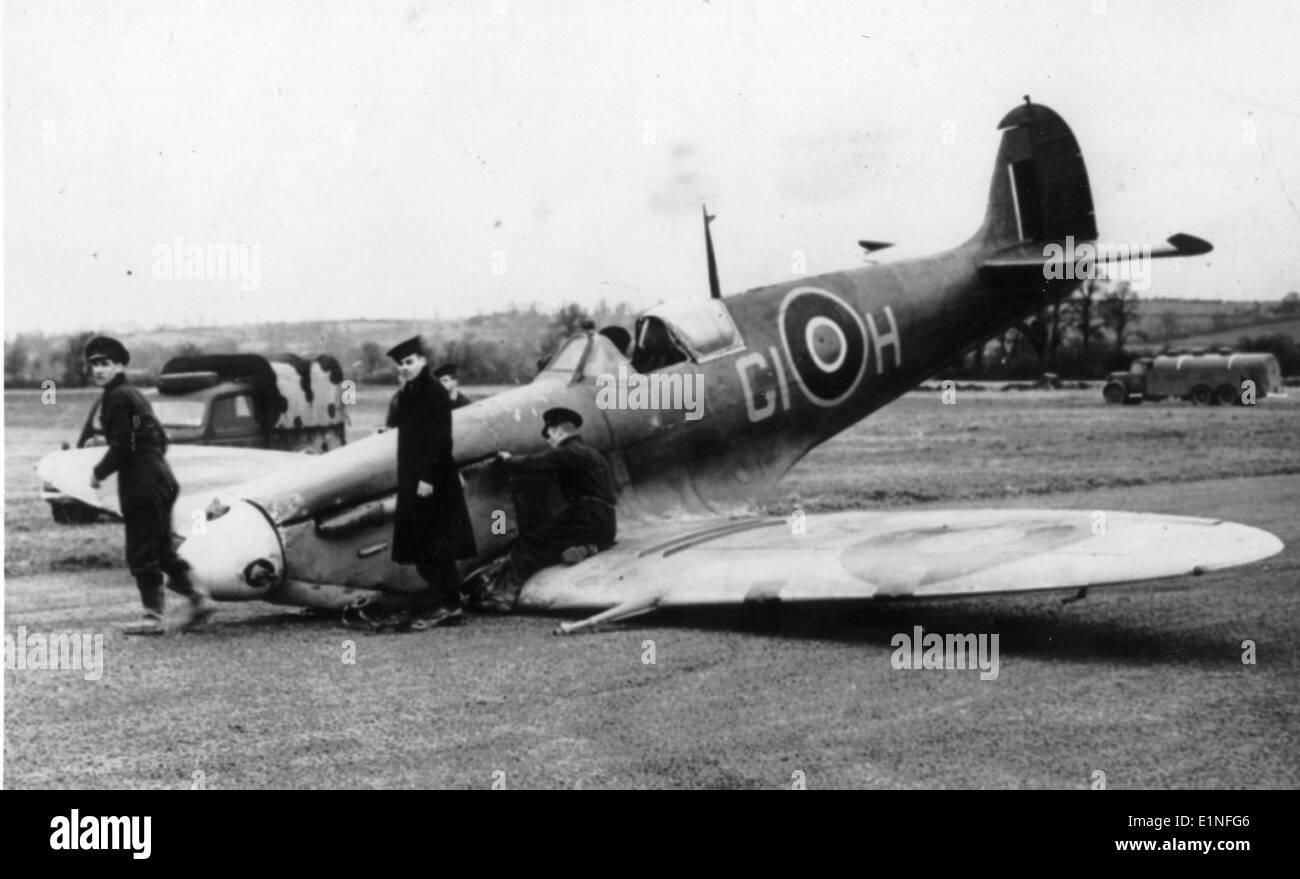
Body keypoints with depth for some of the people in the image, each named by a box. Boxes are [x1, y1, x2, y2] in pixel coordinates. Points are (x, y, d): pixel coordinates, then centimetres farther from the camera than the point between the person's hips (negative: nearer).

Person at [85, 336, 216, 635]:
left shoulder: (117, 398, -12)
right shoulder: (135, 395, 18)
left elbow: (122, 447, -18)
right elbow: (159, 439, 21)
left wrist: (99, 472, -6)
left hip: (140, 486, -9)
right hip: (161, 480, 9)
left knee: (141, 553, -2)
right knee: (161, 549, 15)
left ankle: (154, 616, 2)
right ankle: (198, 597, 12)